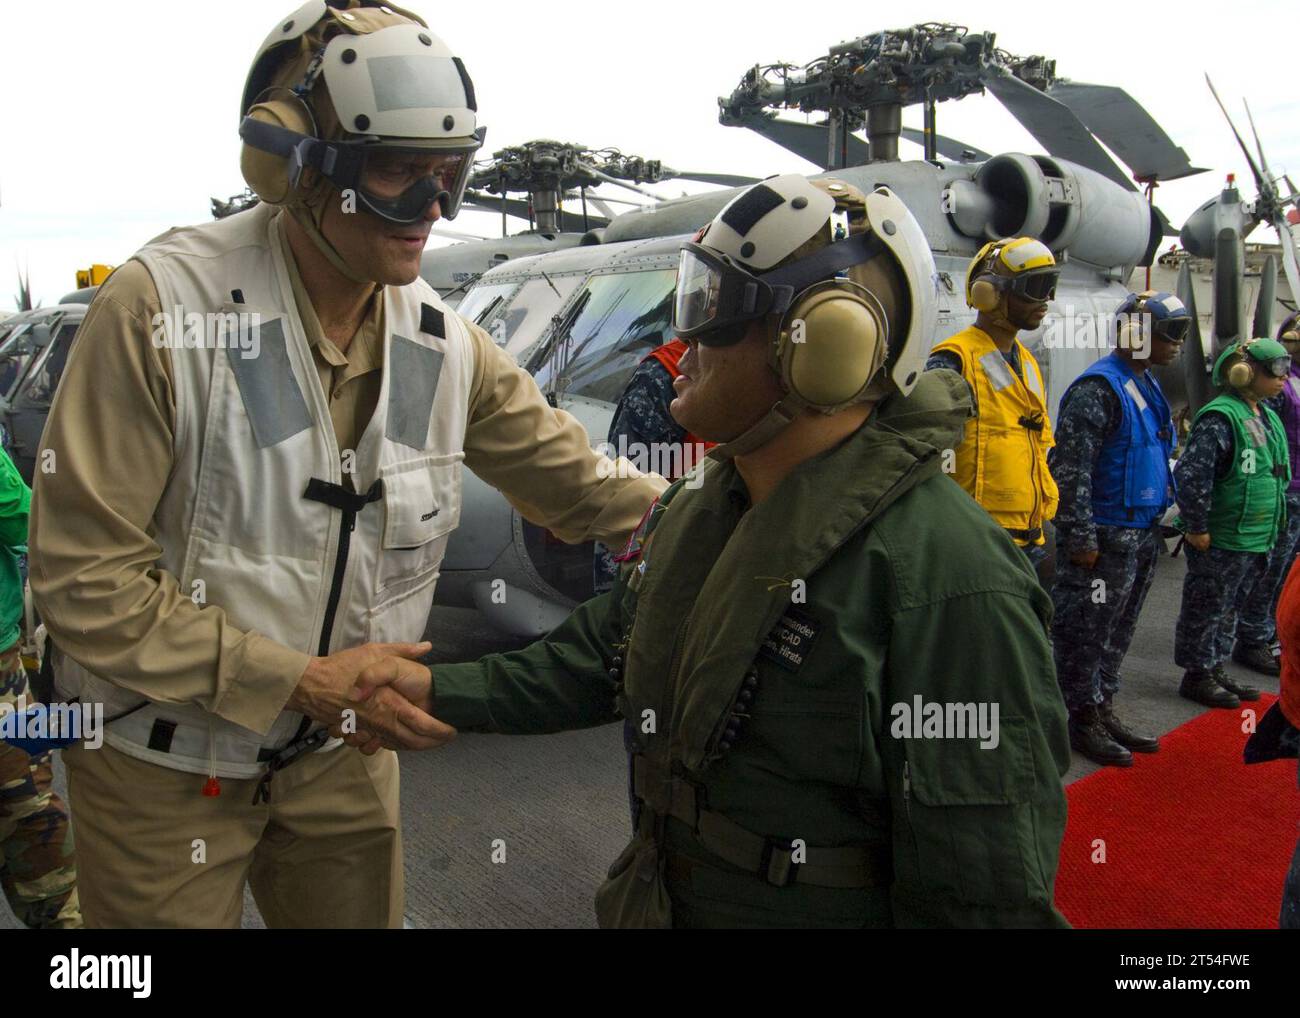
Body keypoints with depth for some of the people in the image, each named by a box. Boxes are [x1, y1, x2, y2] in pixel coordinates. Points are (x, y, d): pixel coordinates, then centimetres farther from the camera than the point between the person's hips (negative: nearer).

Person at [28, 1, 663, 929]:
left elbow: (581, 484, 1)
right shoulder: (164, 307, -21)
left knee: (364, 913, 19)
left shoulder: (446, 345, -5)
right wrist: (299, 681, -23)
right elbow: (86, 576, -21)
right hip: (167, 762, -4)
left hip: (343, 747, 5)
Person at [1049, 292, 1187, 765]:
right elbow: (1071, 467, -21)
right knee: (1087, 631, 1)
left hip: (1141, 531, 10)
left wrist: (1158, 521, 21)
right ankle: (1081, 721, 13)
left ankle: (1103, 711, 30)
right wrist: (1081, 537, -22)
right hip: (1104, 535, -10)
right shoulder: (1098, 388, -16)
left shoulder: (1147, 385, 15)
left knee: (1117, 628, 18)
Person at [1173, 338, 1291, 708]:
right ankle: (1197, 675, 17)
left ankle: (1215, 669, 32)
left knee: (1229, 609, 19)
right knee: (1206, 608, 4)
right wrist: (1197, 528, -20)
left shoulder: (1268, 418, 11)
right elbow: (1191, 475, -24)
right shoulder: (1220, 418, -19)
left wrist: (1272, 527, 20)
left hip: (1256, 540, 9)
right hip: (1220, 541, -9)